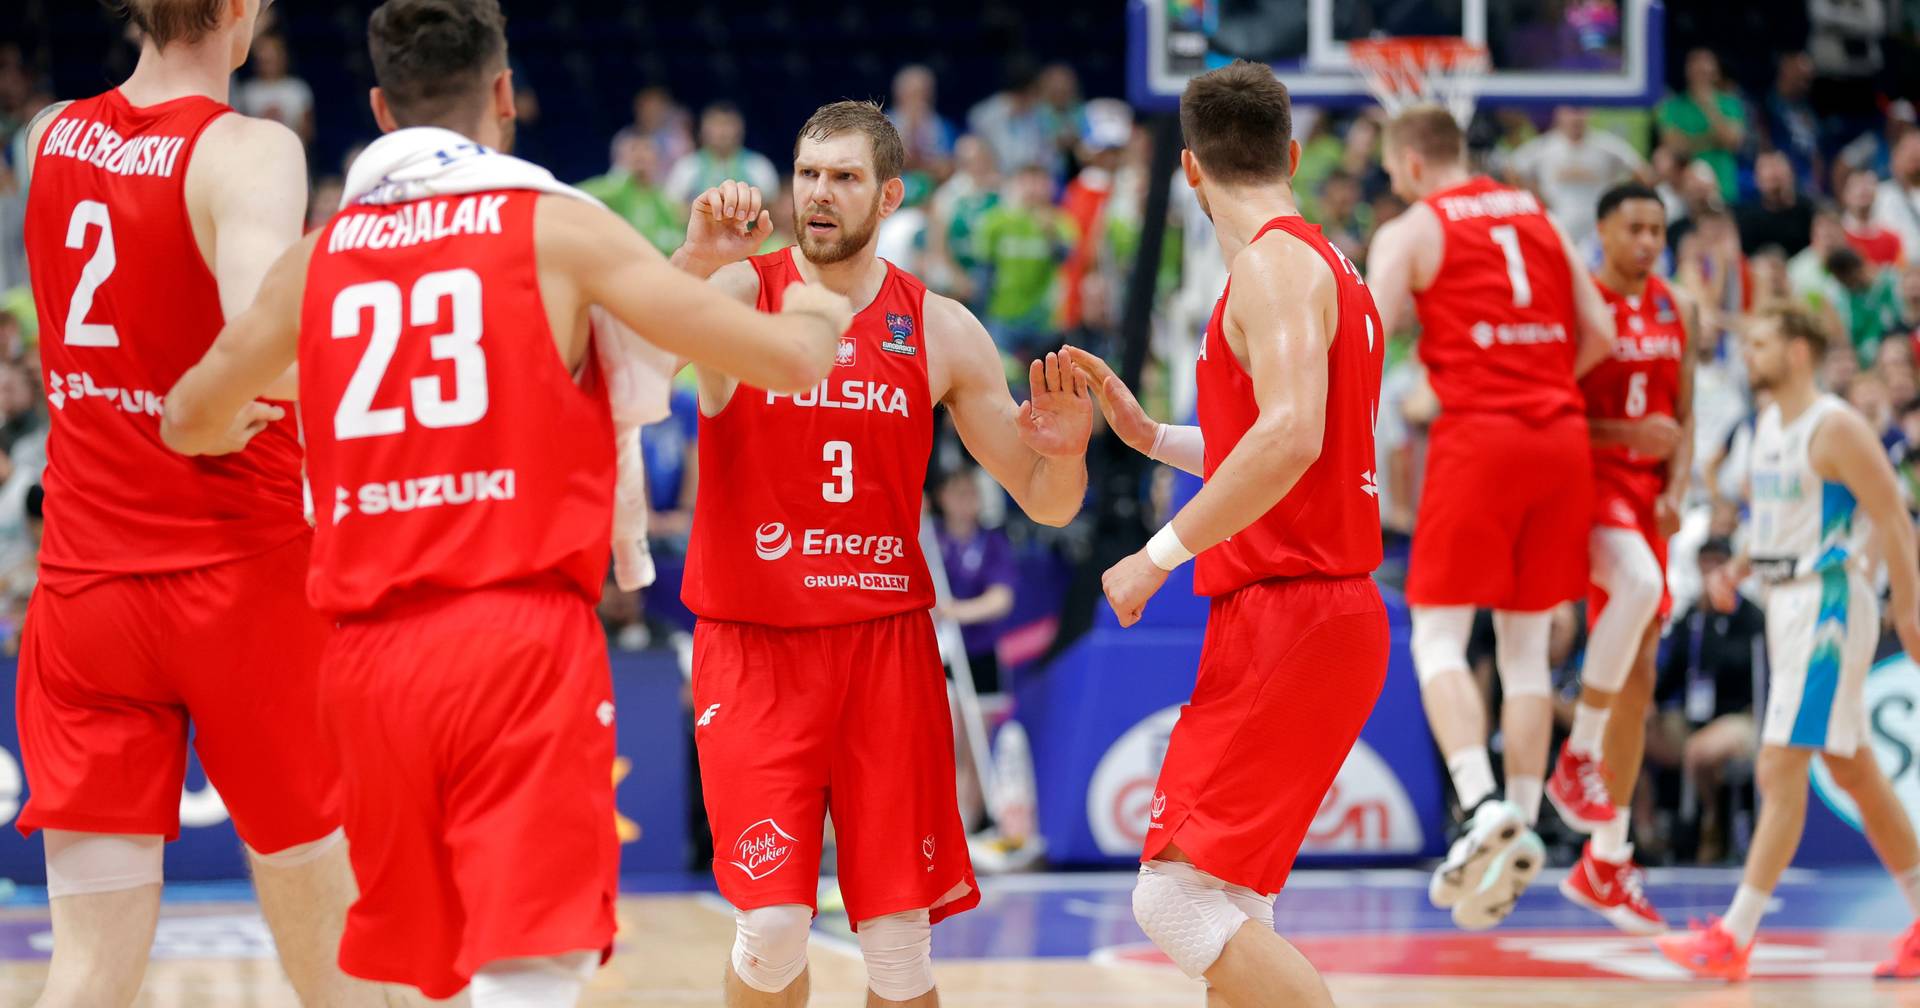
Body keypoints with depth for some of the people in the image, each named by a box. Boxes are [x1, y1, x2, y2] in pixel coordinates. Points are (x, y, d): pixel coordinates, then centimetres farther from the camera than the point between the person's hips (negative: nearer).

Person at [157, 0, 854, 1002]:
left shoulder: (319, 253, 11)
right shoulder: (558, 226, -1)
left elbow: (190, 422, 26)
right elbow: (785, 363, -2)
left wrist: (244, 421, 50)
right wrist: (818, 315, 22)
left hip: (370, 656, 5)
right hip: (522, 638, -5)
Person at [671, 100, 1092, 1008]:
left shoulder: (942, 333, 3)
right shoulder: (738, 293, -4)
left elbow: (1046, 504, 7)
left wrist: (1063, 453, -16)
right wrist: (693, 265, -47)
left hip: (885, 644, 2)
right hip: (753, 646, -2)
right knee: (772, 924, -11)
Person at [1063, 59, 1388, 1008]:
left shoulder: (1273, 260, -11)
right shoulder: (1327, 267, 19)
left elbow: (1291, 437, -27)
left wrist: (1161, 554, -22)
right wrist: (1152, 435, 22)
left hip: (1290, 617, -10)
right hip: (1318, 614, 10)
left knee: (1177, 896, -15)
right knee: (1227, 910, 15)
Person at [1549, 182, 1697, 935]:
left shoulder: (1677, 314, 11)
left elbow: (1684, 418, 16)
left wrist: (1677, 487, -2)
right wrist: (1628, 434, -20)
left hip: (1647, 493, 6)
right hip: (1583, 479, -6)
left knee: (1638, 671, 5)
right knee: (1640, 584, -36)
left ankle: (1605, 861, 12)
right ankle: (1579, 756, -18)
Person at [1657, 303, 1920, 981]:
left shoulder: (1835, 429, -15)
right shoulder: (1769, 427, 12)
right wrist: (1742, 566, 8)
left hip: (1828, 606, -10)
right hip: (1786, 602, 10)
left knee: (1780, 769, -12)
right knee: (1854, 772, 14)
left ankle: (1734, 938, -13)